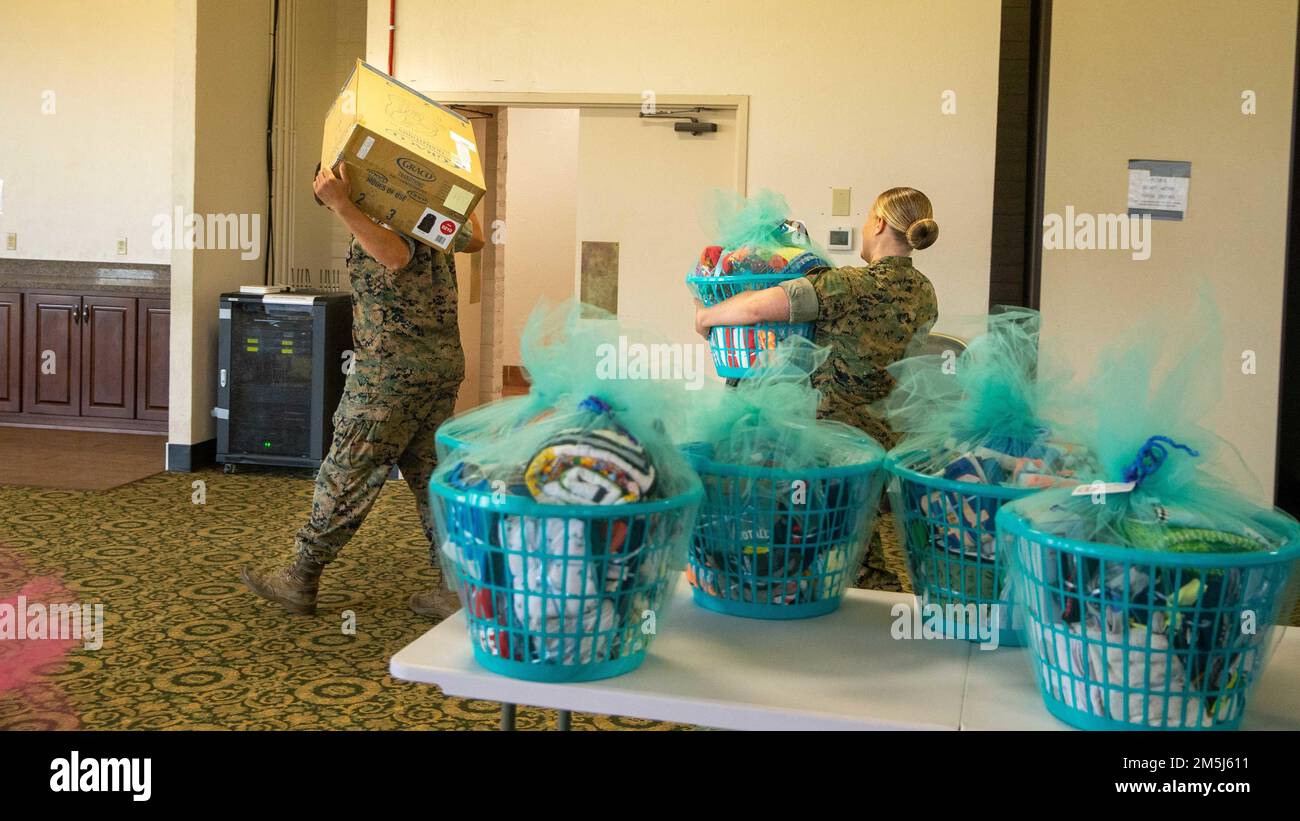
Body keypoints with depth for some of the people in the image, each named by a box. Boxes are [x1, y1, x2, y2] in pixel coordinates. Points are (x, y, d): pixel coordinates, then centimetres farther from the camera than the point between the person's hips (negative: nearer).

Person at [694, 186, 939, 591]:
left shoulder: (850, 285, -17)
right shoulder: (925, 294, 7)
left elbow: (757, 306, -22)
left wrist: (708, 315, -3)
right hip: (894, 441, 7)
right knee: (882, 568, 13)